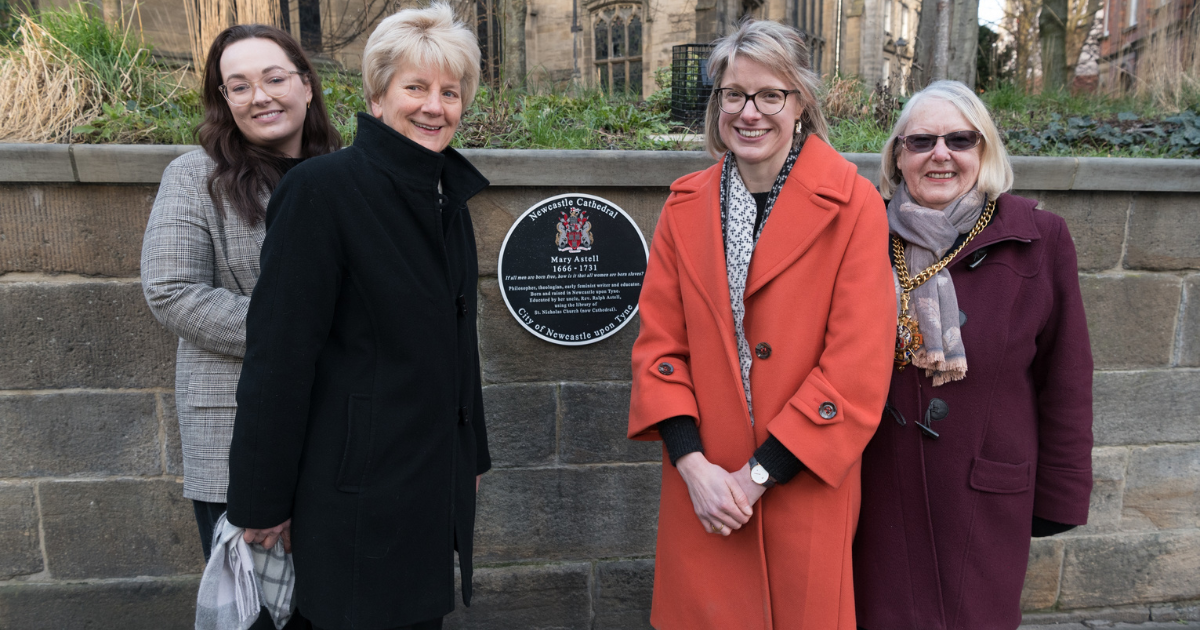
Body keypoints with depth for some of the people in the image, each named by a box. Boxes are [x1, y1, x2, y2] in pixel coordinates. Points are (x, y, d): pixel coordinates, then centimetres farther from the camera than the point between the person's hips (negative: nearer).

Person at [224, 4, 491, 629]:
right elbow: (279, 357, -16)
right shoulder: (322, 188, -16)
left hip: (436, 482, 7)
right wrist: (263, 502, -13)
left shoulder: (448, 195, 7)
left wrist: (471, 456, 18)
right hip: (357, 492, -7)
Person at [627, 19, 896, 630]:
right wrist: (693, 464, -10)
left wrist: (758, 475, -13)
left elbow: (858, 369, -12)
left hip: (804, 491, -2)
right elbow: (658, 341, 2)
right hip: (702, 489, 3)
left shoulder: (854, 206, -8)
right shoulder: (686, 204, 3)